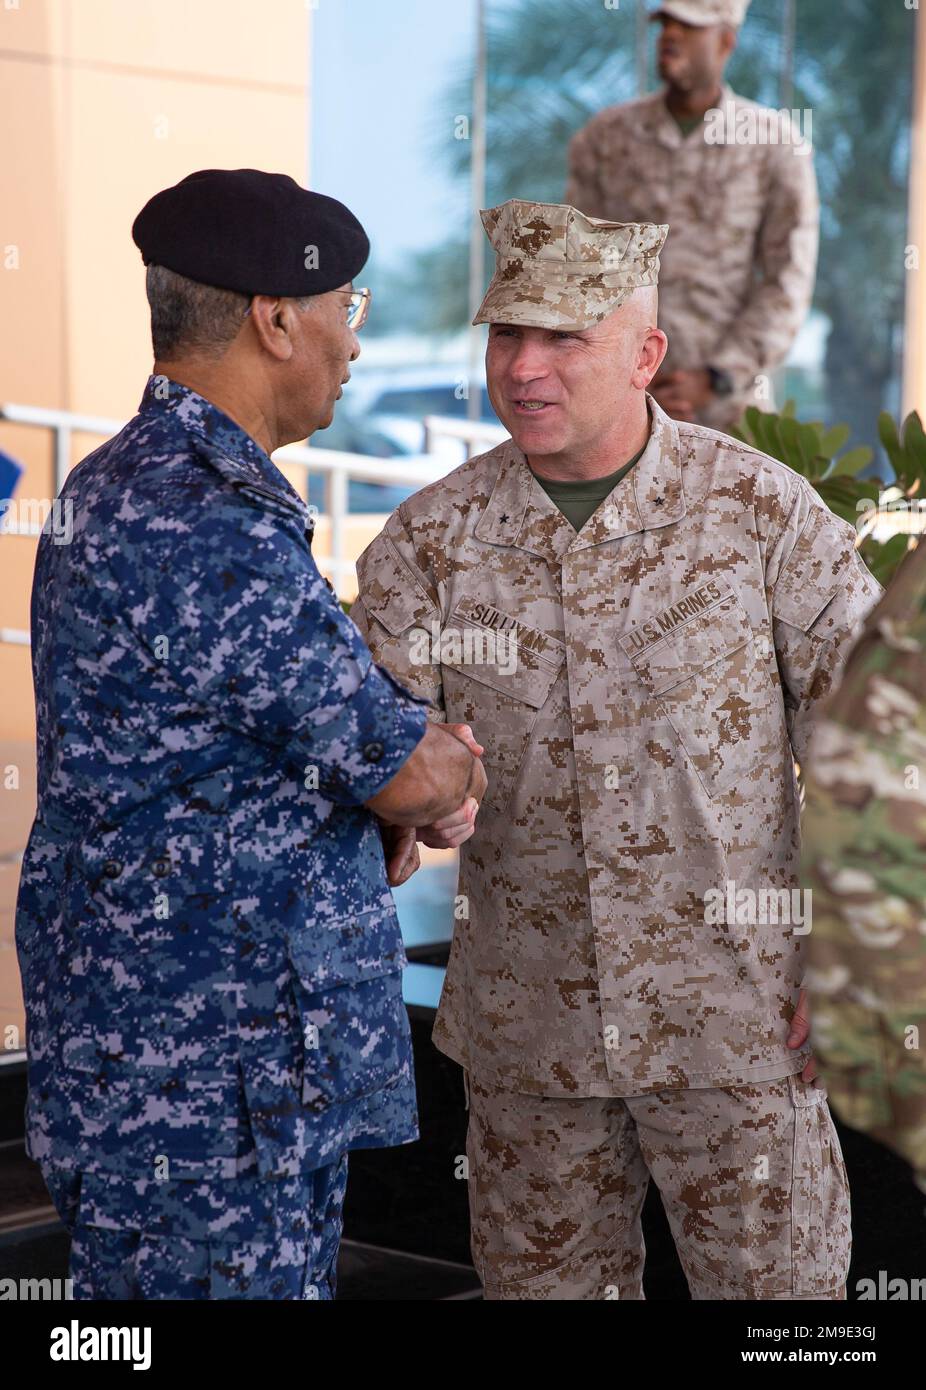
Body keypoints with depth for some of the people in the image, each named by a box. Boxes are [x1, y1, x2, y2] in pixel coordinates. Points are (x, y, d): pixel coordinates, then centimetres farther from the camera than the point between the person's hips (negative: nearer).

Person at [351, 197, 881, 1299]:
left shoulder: (763, 510, -8)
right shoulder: (433, 535, -1)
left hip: (732, 1009, -3)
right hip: (528, 1019, 3)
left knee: (772, 1282, 4)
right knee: (545, 1279, 15)